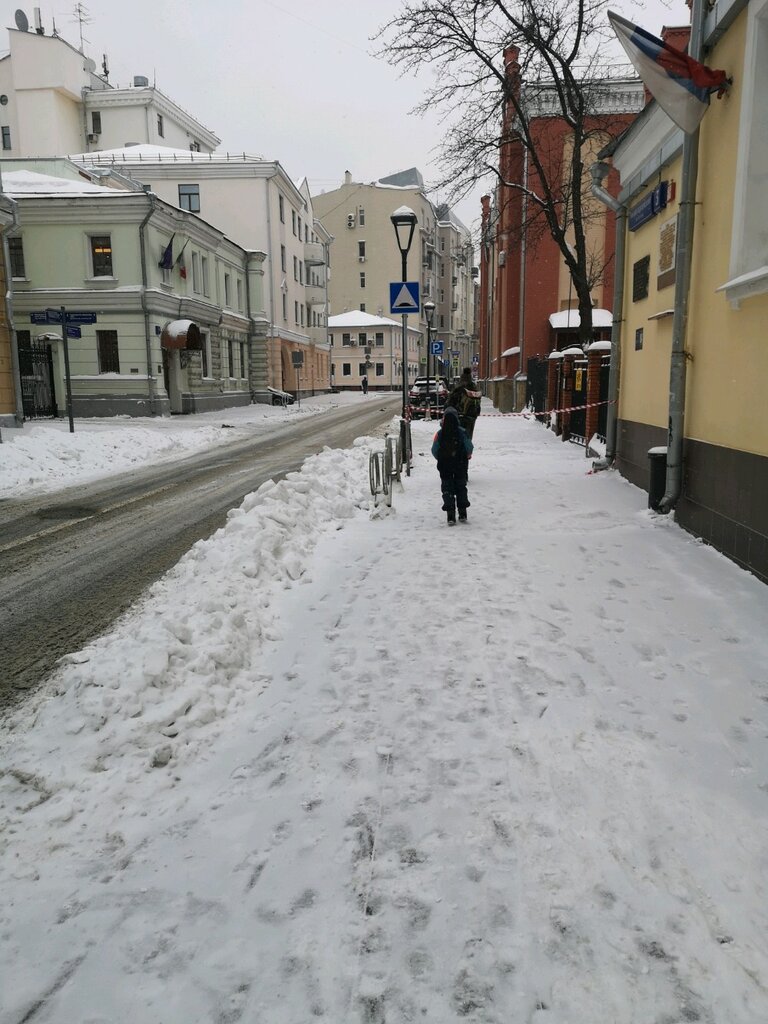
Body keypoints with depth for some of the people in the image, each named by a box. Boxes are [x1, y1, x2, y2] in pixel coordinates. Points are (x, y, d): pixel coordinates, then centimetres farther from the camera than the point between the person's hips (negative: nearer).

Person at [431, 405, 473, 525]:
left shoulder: (440, 433, -9)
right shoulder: (462, 432, -9)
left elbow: (434, 450, -6)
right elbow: (469, 447, -7)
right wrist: (467, 456, 14)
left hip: (444, 466, -1)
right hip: (460, 466, 1)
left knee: (447, 489, 5)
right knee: (461, 487, 15)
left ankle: (450, 516, -4)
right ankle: (462, 514, 15)